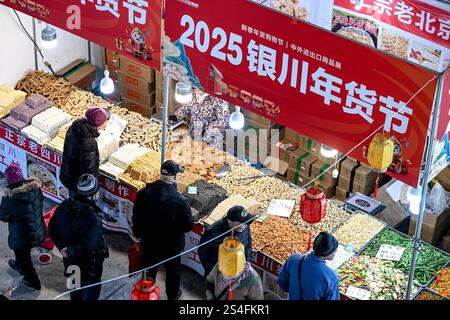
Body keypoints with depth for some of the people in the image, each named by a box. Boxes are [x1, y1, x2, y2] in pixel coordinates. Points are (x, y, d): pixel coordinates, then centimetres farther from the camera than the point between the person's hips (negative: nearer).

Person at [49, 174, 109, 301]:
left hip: (70, 261, 6)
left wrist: (62, 247, 0)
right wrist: (70, 251, -21)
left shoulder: (64, 206, -13)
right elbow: (87, 245, -37)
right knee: (90, 292, 17)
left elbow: (52, 229, -2)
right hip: (89, 264, -6)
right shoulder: (92, 219, -34)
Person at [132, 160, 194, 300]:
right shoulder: (181, 201, -30)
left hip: (149, 243, 2)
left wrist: (138, 234, 12)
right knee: (173, 271, 25)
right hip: (172, 245, -2)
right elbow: (189, 226, -20)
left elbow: (136, 218, -6)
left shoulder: (143, 194, -19)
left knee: (149, 271, 24)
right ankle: (173, 295, 46)